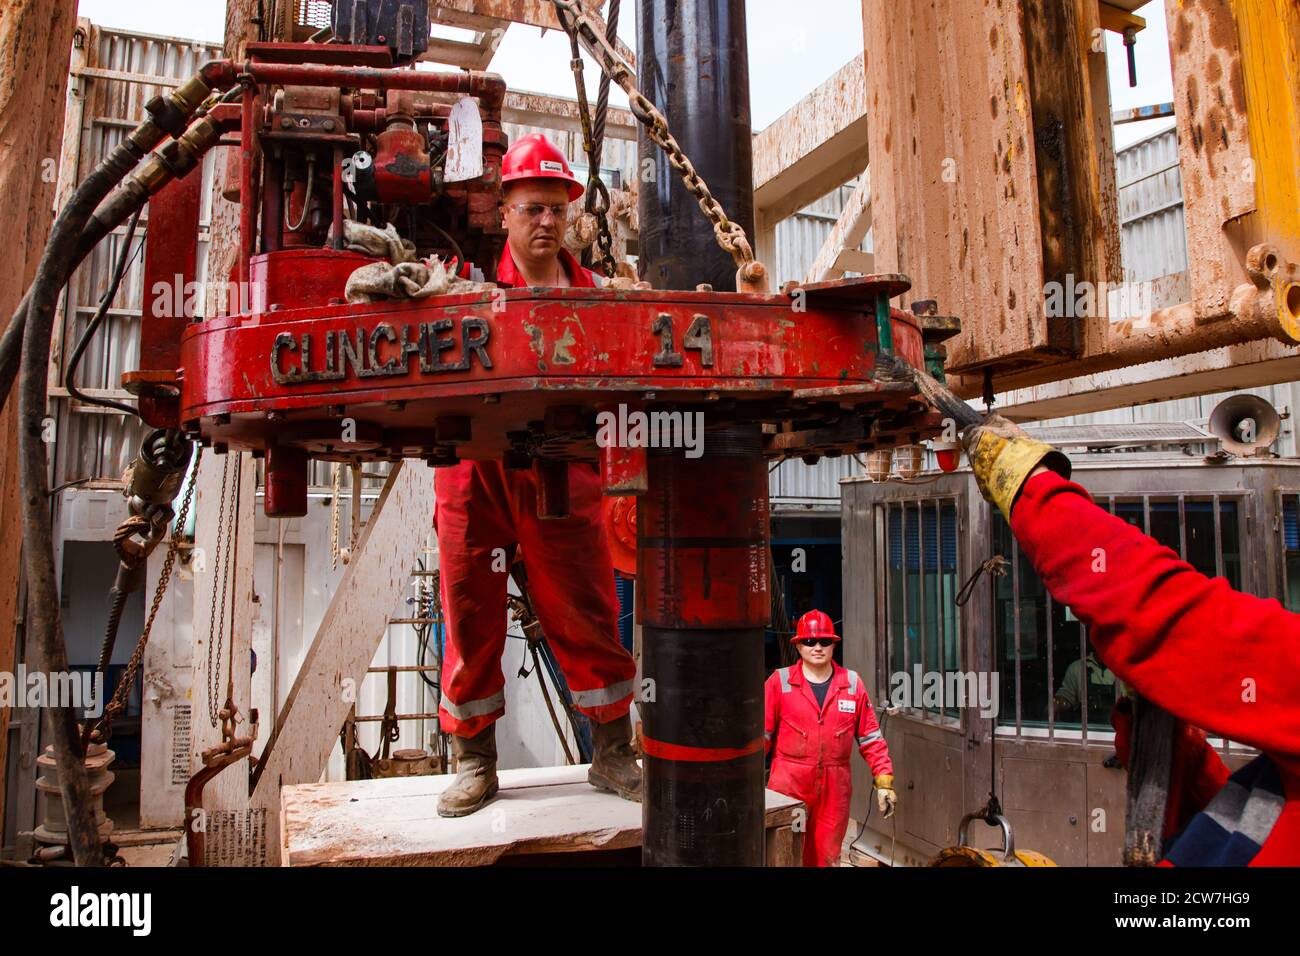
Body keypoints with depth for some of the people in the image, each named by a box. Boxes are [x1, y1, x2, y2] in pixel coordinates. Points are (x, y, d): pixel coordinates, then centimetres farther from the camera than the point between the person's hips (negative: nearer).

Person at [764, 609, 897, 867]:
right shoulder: (780, 681, -3)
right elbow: (762, 734, -1)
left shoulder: (852, 683, 4)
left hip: (835, 789, 2)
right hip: (788, 786, -2)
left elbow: (871, 737, 7)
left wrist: (884, 780, 1)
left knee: (827, 857, 11)